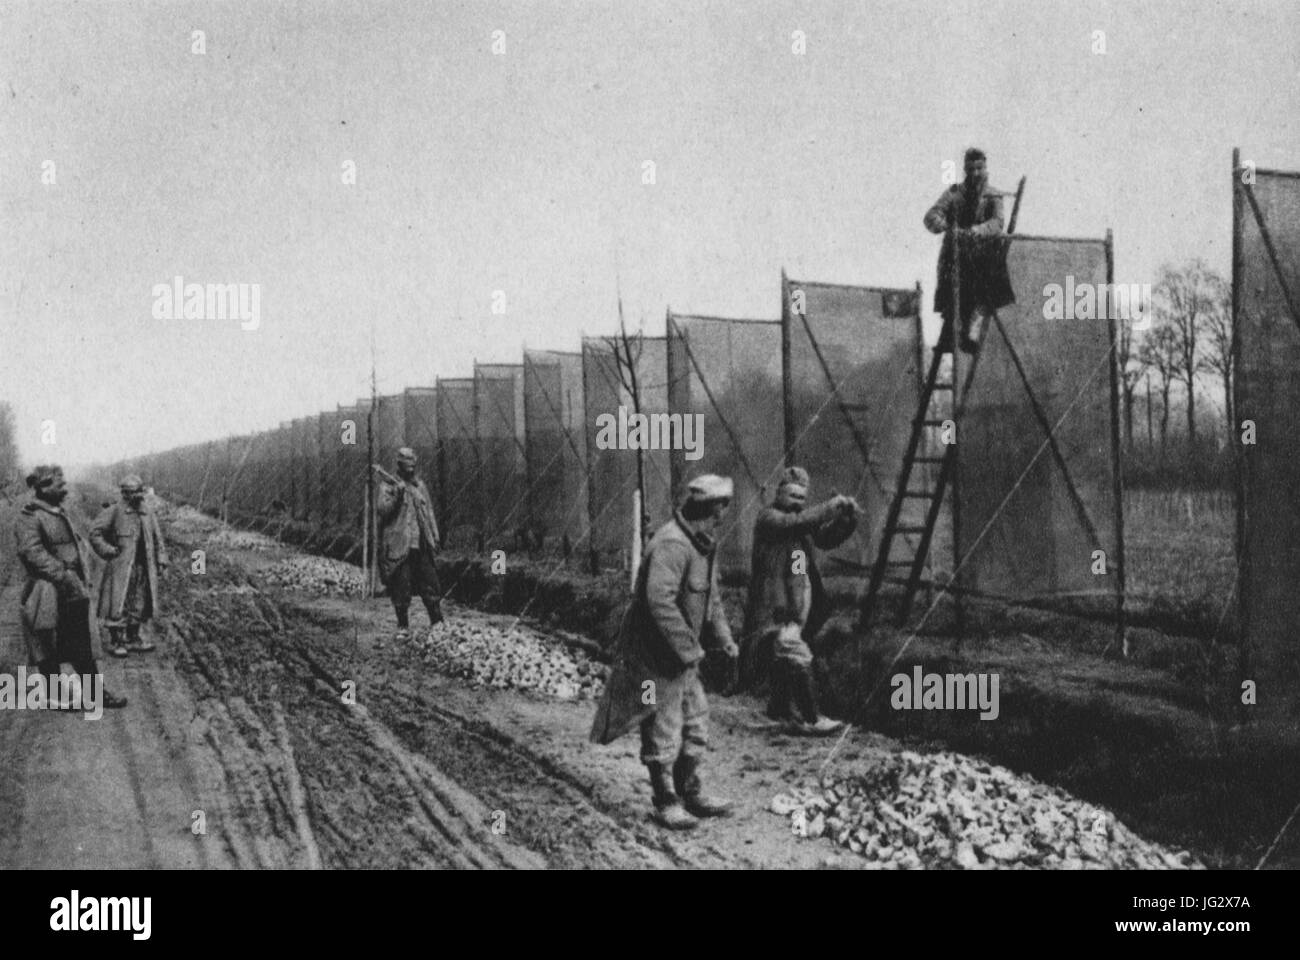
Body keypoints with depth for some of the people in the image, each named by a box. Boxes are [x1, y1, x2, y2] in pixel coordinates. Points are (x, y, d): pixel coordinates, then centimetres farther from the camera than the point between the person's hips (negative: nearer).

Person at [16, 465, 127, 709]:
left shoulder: (60, 513, 15)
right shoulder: (30, 515, -10)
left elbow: (79, 543, 22)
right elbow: (31, 552, -20)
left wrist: (84, 574, 6)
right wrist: (63, 575, -22)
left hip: (73, 591, 8)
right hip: (48, 595, -8)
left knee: (82, 645, 10)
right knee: (48, 650, 4)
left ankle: (98, 693, 14)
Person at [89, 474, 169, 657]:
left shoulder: (148, 514, 11)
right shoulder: (114, 512, -7)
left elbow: (158, 539, 18)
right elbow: (95, 533, -7)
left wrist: (161, 561, 11)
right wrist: (108, 552, -11)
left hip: (143, 567, 6)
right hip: (121, 568, -6)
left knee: (139, 606, 10)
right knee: (118, 605, -3)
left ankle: (133, 639, 20)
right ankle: (115, 642, 4)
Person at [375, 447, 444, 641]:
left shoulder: (420, 485, 16)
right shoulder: (388, 485, 0)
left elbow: (429, 513, 19)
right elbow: (381, 509, -13)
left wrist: (434, 536, 11)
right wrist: (397, 494, -24)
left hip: (421, 545, 4)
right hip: (398, 545, -4)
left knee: (430, 585, 3)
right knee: (401, 590, -1)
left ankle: (437, 623, 11)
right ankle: (403, 627, 8)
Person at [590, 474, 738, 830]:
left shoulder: (702, 544, 9)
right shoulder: (672, 544, -24)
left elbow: (710, 594, 21)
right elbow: (659, 601, -32)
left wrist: (722, 636, 8)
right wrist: (689, 649, -27)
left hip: (682, 656, 10)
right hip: (657, 657, -10)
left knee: (696, 724, 17)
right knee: (663, 733, 2)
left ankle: (690, 792, 30)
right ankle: (666, 803, 14)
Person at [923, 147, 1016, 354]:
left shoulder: (992, 197, 8)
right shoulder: (954, 193, 8)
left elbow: (996, 223, -11)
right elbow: (931, 216, -5)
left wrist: (975, 231, -31)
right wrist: (944, 226, -28)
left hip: (981, 258, 1)